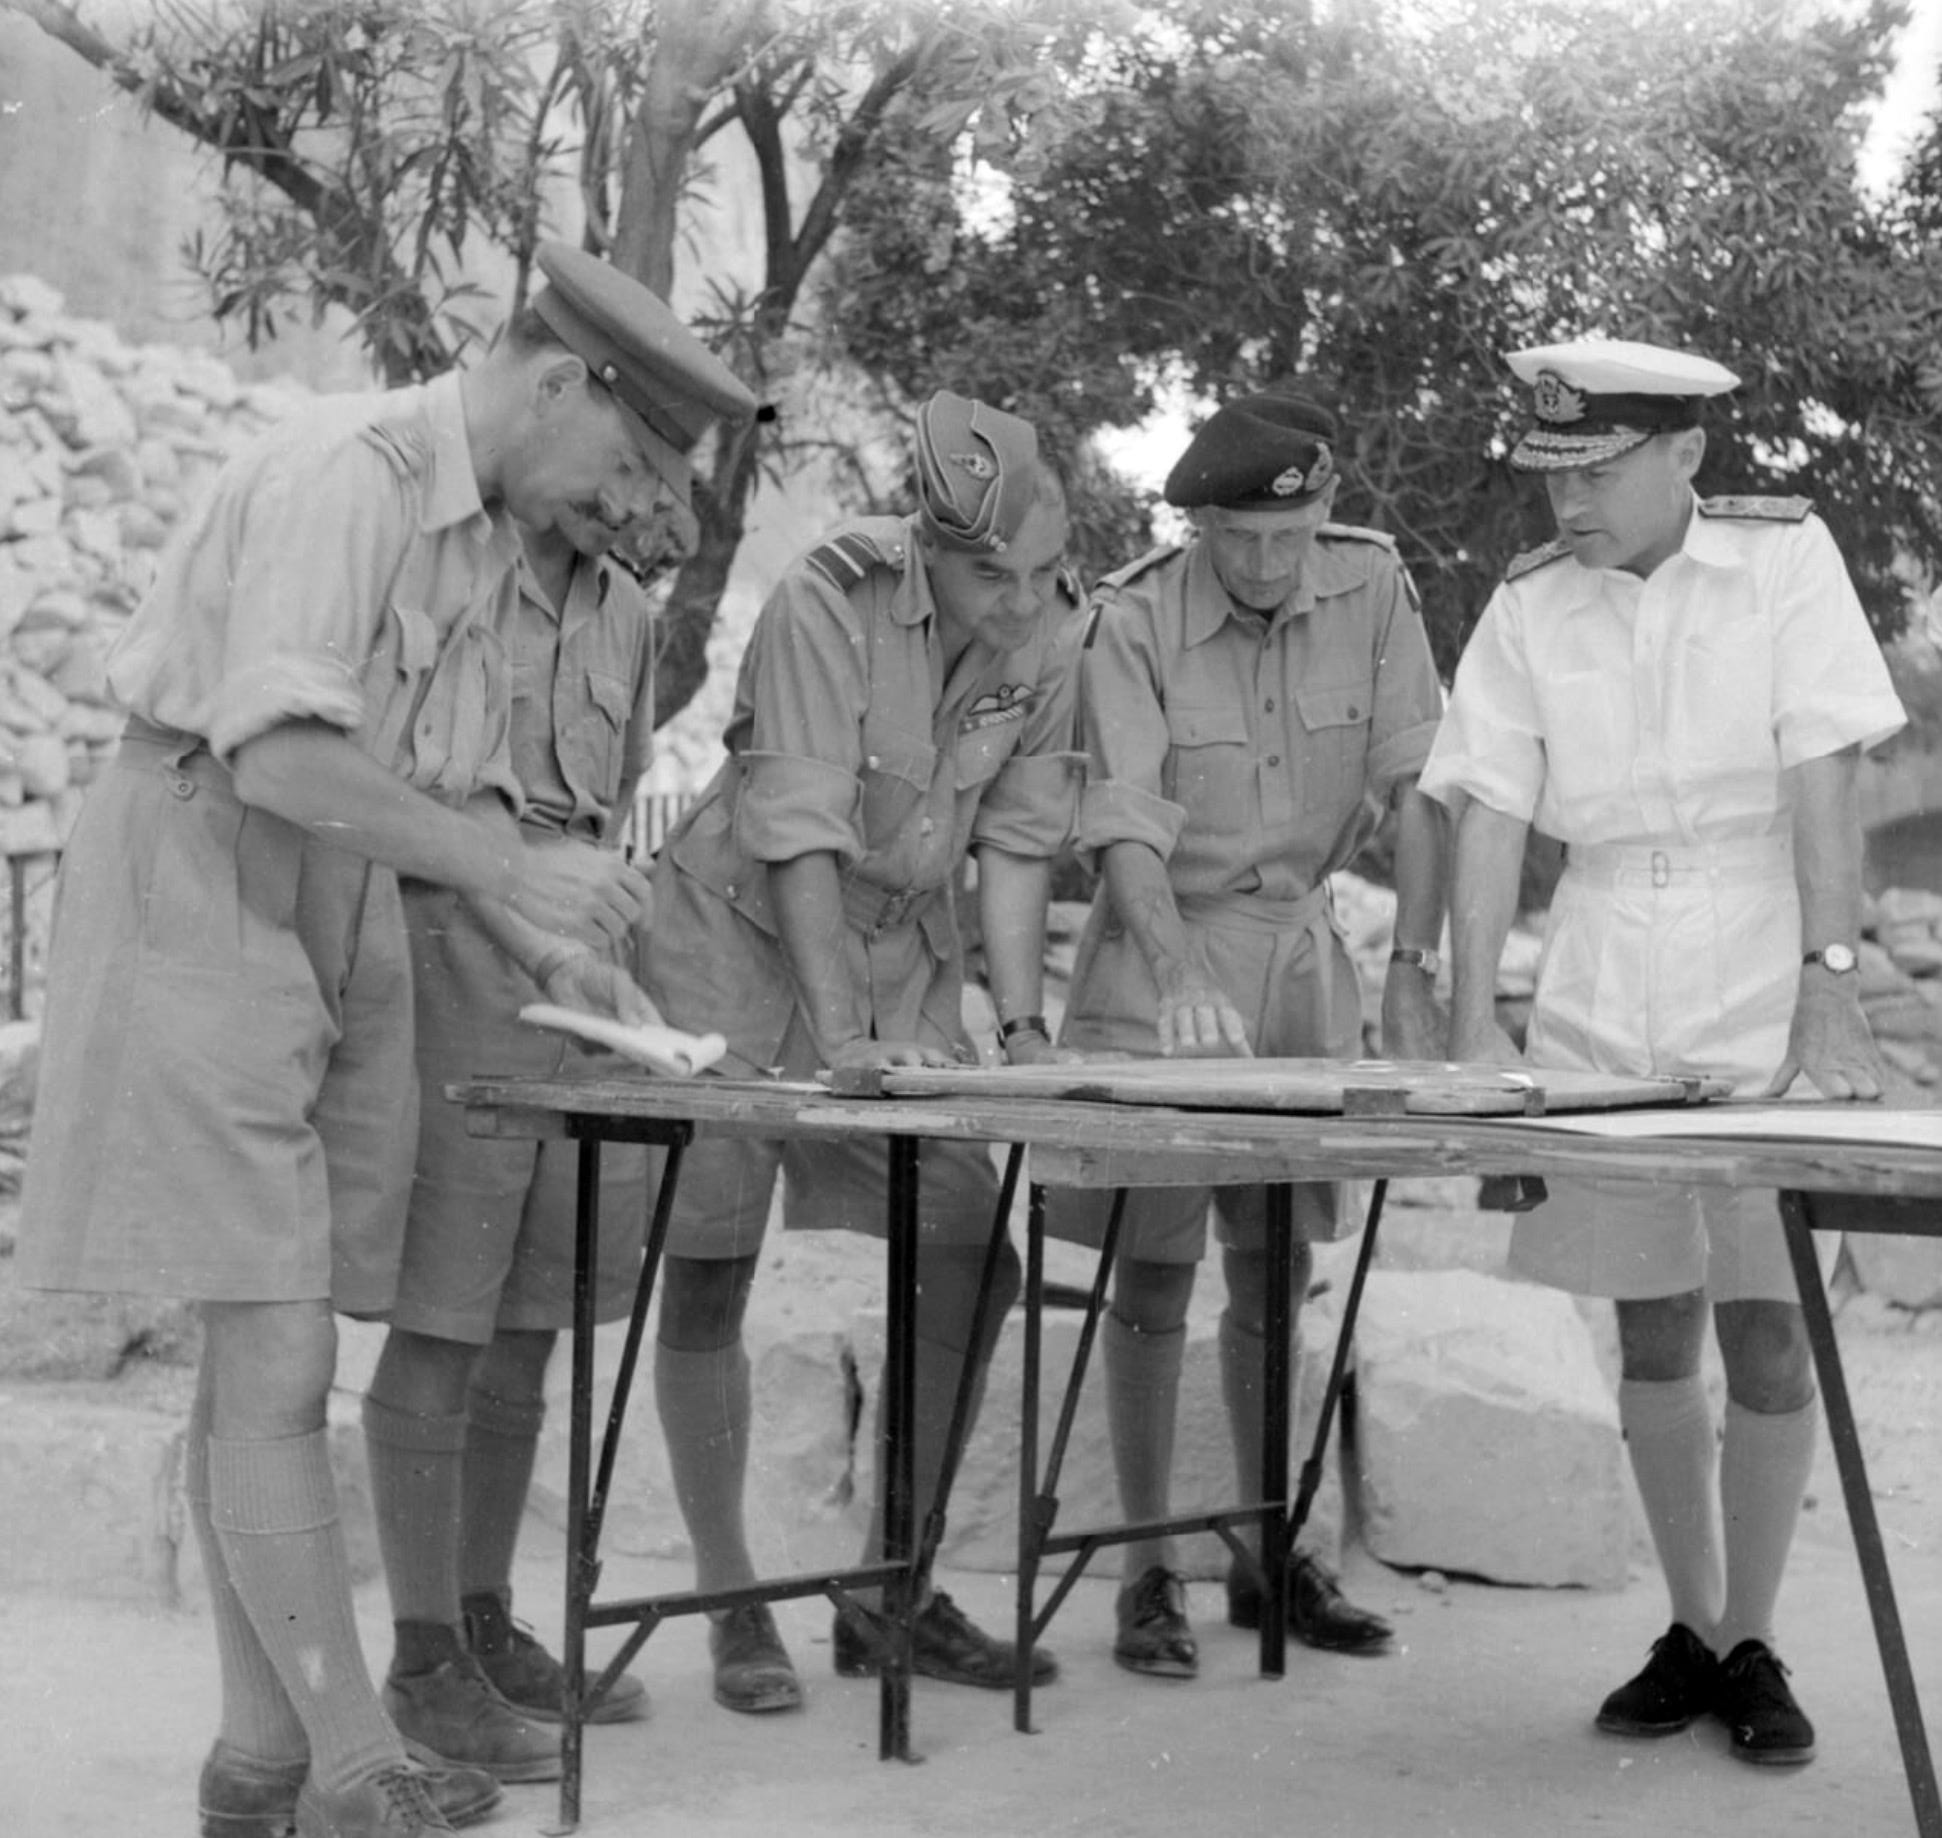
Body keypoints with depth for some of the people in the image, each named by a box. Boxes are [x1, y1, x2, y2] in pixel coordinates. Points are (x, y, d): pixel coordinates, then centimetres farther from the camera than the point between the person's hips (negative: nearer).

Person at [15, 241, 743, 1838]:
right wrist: (508, 869, -27)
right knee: (276, 1367, -9)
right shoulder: (348, 470, -15)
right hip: (203, 894, -9)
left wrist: (552, 948, 0)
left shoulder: (490, 539, 15)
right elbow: (275, 751, -26)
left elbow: (461, 791, 16)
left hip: (339, 927, 9)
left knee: (266, 1364, 8)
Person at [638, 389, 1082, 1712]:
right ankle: (734, 1607, 7)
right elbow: (799, 832, -28)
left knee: (977, 1260, 0)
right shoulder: (832, 601, -24)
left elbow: (1018, 840, -3)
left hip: (905, 953, 5)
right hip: (742, 939, -5)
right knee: (709, 1271, -4)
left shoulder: (1051, 628, -7)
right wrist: (842, 1039, -32)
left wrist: (1024, 1026, -11)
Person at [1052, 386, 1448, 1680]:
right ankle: (1149, 1573, 7)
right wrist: (1181, 982, -38)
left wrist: (1415, 968, -16)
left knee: (1277, 1268, 12)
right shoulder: (1134, 620, -16)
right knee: (1155, 1271, -2)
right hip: (1162, 955, -3)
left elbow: (1415, 783, -8)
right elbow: (1128, 825, -24)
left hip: (1301, 950, 4)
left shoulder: (1372, 588, -7)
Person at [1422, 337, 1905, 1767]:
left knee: (1766, 1327, -3)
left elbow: (1822, 784, -11)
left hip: (1767, 996, -3)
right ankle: (1691, 1632, 23)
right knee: (1654, 1330, 8)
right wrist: (1474, 1016, -11)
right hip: (1605, 1002, 3)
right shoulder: (1529, 609, 3)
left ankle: (1753, 1646, 12)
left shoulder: (1784, 555, -3)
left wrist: (1830, 987, -19)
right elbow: (1489, 814, -2)